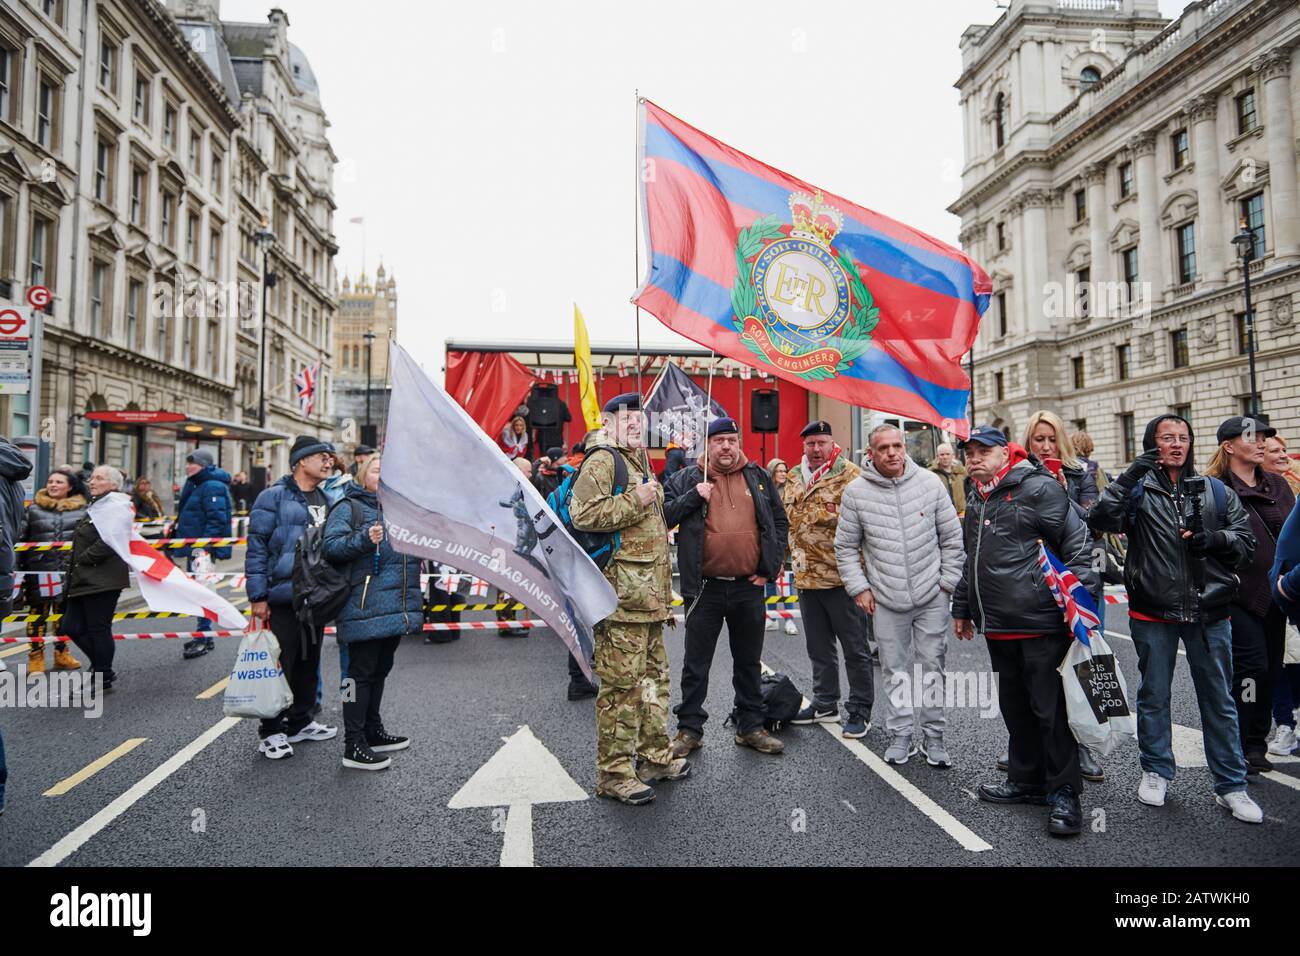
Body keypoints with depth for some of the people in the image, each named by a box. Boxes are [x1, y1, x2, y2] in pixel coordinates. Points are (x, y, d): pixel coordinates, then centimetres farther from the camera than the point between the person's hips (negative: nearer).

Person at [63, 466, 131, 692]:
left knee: (99, 629, -1)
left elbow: (107, 542, -24)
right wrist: (72, 568, 14)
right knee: (72, 627, 11)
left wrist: (83, 559, -13)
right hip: (85, 580, 10)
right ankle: (102, 666, 25)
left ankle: (103, 679, 11)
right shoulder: (95, 506, 18)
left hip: (103, 580, -10)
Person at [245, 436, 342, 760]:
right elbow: (256, 548, -10)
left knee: (309, 661, 15)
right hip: (283, 596, -7)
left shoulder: (327, 500, 13)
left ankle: (299, 722, 30)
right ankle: (270, 732, 13)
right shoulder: (274, 497, -9)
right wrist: (258, 596, -13)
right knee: (280, 664, -1)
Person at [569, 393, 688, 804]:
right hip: (622, 594, -10)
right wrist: (635, 499, -21)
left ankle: (654, 755, 32)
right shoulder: (602, 460, -10)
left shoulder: (638, 462, 21)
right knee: (621, 683, -4)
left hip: (648, 594, 10)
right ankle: (614, 773, 7)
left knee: (653, 676, 18)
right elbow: (583, 513, -25)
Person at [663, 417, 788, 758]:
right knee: (696, 662, 7)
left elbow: (780, 523, 13)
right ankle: (689, 728, 21)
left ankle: (751, 726, 29)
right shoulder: (687, 478, 2)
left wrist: (770, 568, 5)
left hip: (749, 588, 2)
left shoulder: (759, 477, 8)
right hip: (705, 587, -2)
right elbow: (663, 515, -5)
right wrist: (694, 496, -16)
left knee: (749, 661, 15)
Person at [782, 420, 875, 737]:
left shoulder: (849, 475, -9)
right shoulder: (793, 479, 12)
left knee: (854, 647, 5)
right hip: (806, 577, 7)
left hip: (842, 577, -7)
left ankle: (861, 710, 17)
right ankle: (825, 704, 32)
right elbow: (785, 521, 21)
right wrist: (787, 556, 17)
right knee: (819, 647, 18)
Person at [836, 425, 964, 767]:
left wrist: (947, 582, 1)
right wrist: (859, 587, -1)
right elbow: (845, 546, 4)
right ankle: (900, 734, 24)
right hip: (885, 600, 0)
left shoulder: (930, 482, -4)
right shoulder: (856, 491, -5)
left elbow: (952, 538, 4)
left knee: (932, 667, 7)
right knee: (894, 670, 10)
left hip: (932, 596, 0)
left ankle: (933, 736, 22)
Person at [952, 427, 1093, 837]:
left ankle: (1063, 793, 12)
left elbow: (1076, 542, -10)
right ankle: (1026, 780, 31)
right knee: (1015, 707, 17)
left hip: (1041, 623, -8)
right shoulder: (976, 499, 17)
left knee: (1051, 709, 1)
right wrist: (962, 608, 27)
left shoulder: (1039, 487, -8)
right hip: (997, 625, 8)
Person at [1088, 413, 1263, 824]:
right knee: (1154, 696, 12)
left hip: (1209, 614, 2)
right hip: (1153, 614, -2)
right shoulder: (1138, 490, -1)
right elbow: (1100, 519, -19)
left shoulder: (1216, 492, 7)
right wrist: (1128, 477, -26)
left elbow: (1247, 541, 8)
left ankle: (1231, 785, 23)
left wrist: (1215, 538, -12)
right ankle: (1156, 771, 29)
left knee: (1219, 699, 10)